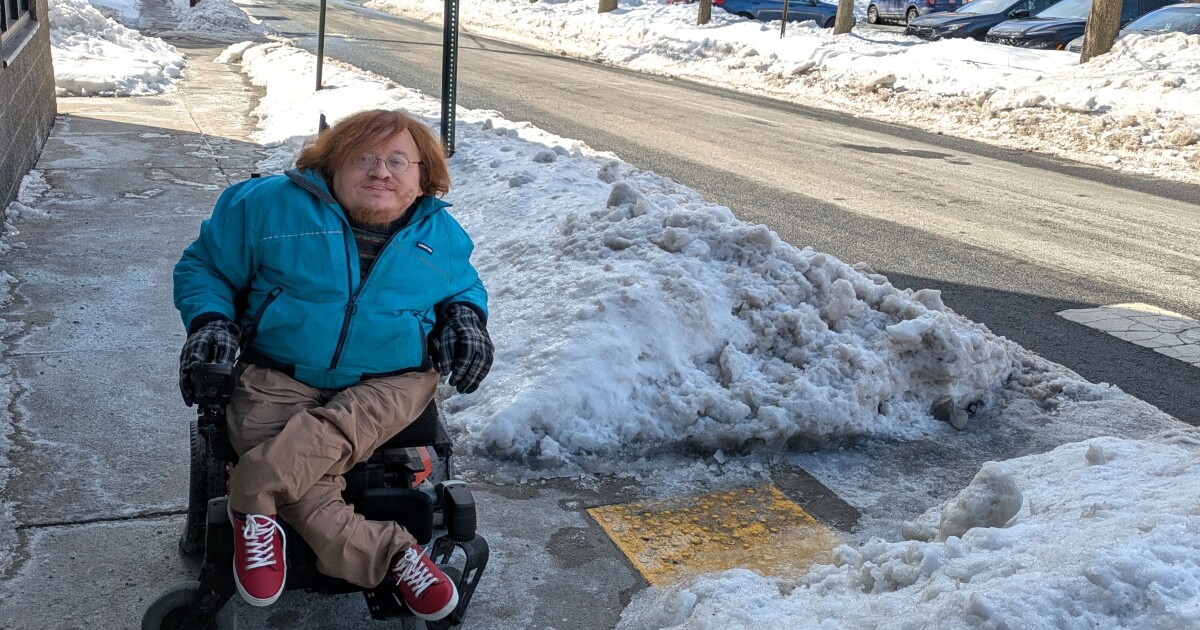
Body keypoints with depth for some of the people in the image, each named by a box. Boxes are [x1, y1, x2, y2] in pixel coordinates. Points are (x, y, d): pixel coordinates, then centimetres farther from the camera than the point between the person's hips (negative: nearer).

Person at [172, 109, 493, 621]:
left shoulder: (441, 234, 9)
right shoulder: (271, 204, 1)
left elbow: (464, 287, 28)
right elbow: (204, 265, 11)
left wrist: (466, 317, 4)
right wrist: (210, 321, -8)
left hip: (390, 381, 1)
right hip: (278, 378, -1)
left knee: (337, 430, -35)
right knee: (305, 490, -29)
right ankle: (389, 554, -25)